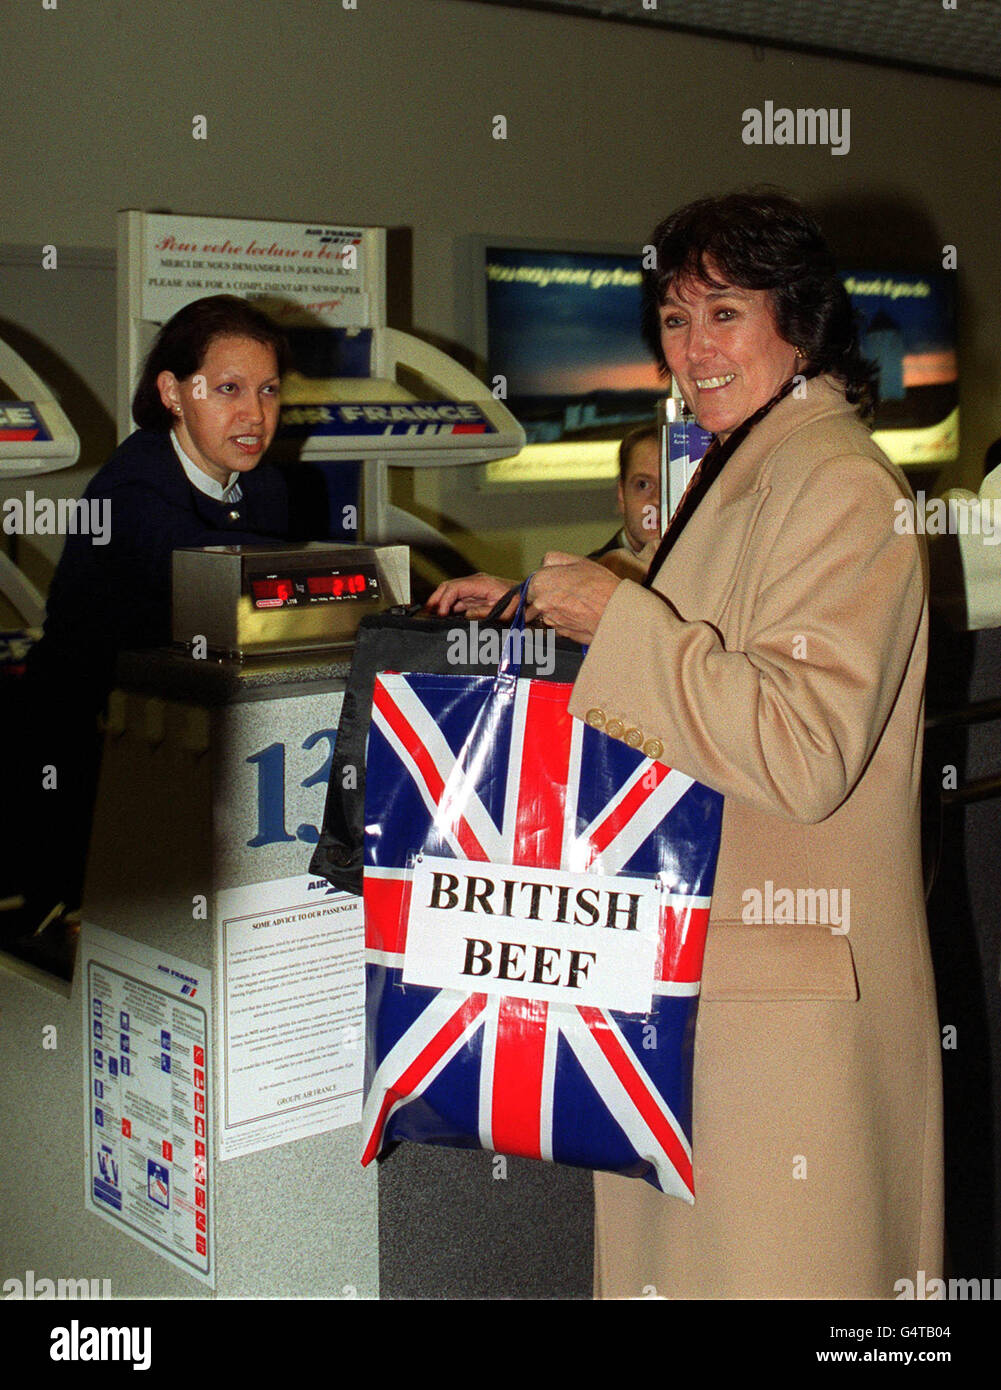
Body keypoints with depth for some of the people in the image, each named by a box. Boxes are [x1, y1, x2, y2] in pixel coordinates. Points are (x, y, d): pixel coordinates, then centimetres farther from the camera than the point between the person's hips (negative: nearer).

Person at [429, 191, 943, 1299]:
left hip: (787, 990, -9)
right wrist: (543, 610, 17)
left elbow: (804, 752, -26)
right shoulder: (740, 471, 14)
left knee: (758, 1257, 4)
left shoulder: (839, 490, -17)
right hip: (697, 958, 10)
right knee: (676, 1245, 18)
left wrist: (624, 619, -23)